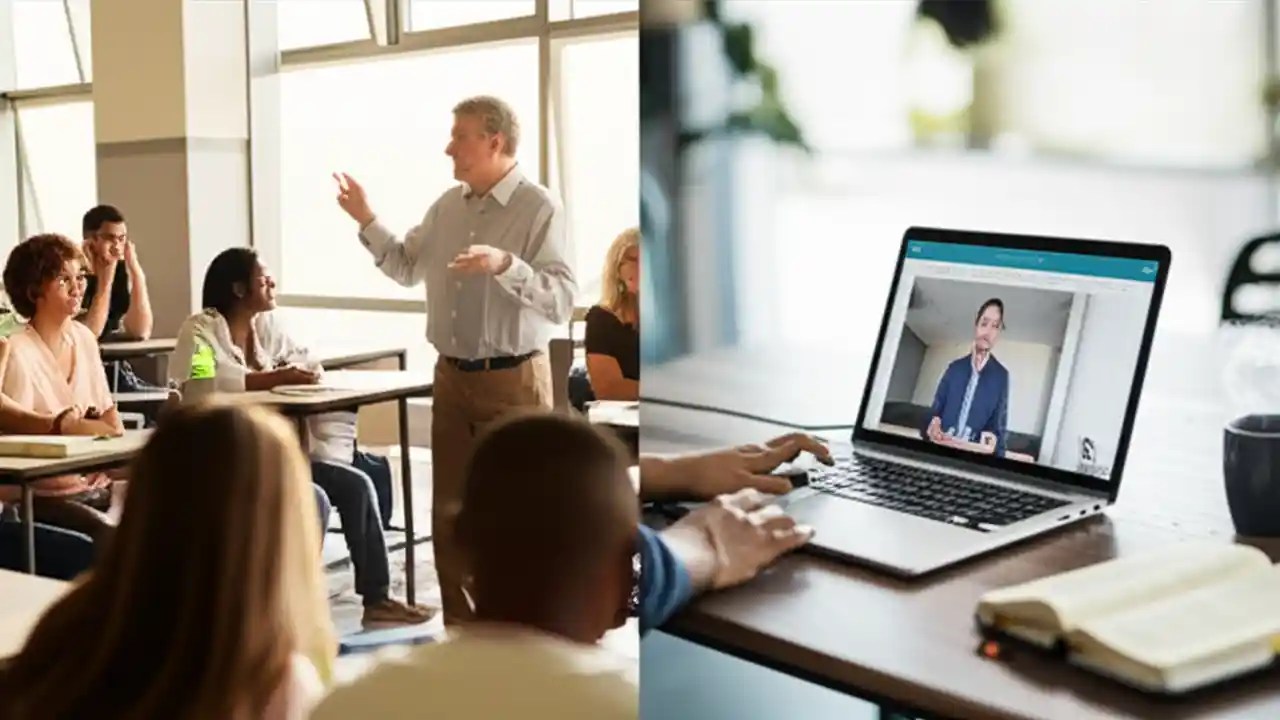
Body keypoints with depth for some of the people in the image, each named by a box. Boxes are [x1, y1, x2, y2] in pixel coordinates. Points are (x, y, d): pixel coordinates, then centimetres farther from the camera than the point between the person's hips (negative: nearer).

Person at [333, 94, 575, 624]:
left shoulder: (539, 208, -12)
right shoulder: (447, 206, 9)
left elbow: (562, 301, -20)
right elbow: (407, 269, 18)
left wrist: (505, 265, -33)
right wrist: (366, 220, 8)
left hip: (513, 380, -7)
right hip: (452, 376, 7)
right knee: (450, 509, 11)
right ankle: (461, 629, 24)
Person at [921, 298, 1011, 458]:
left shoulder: (1001, 375, 6)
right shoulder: (954, 367, 11)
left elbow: (1000, 422, 4)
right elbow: (936, 409, 9)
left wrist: (993, 442, -17)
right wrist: (932, 426, -12)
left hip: (976, 452, -1)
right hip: (941, 446, 1)